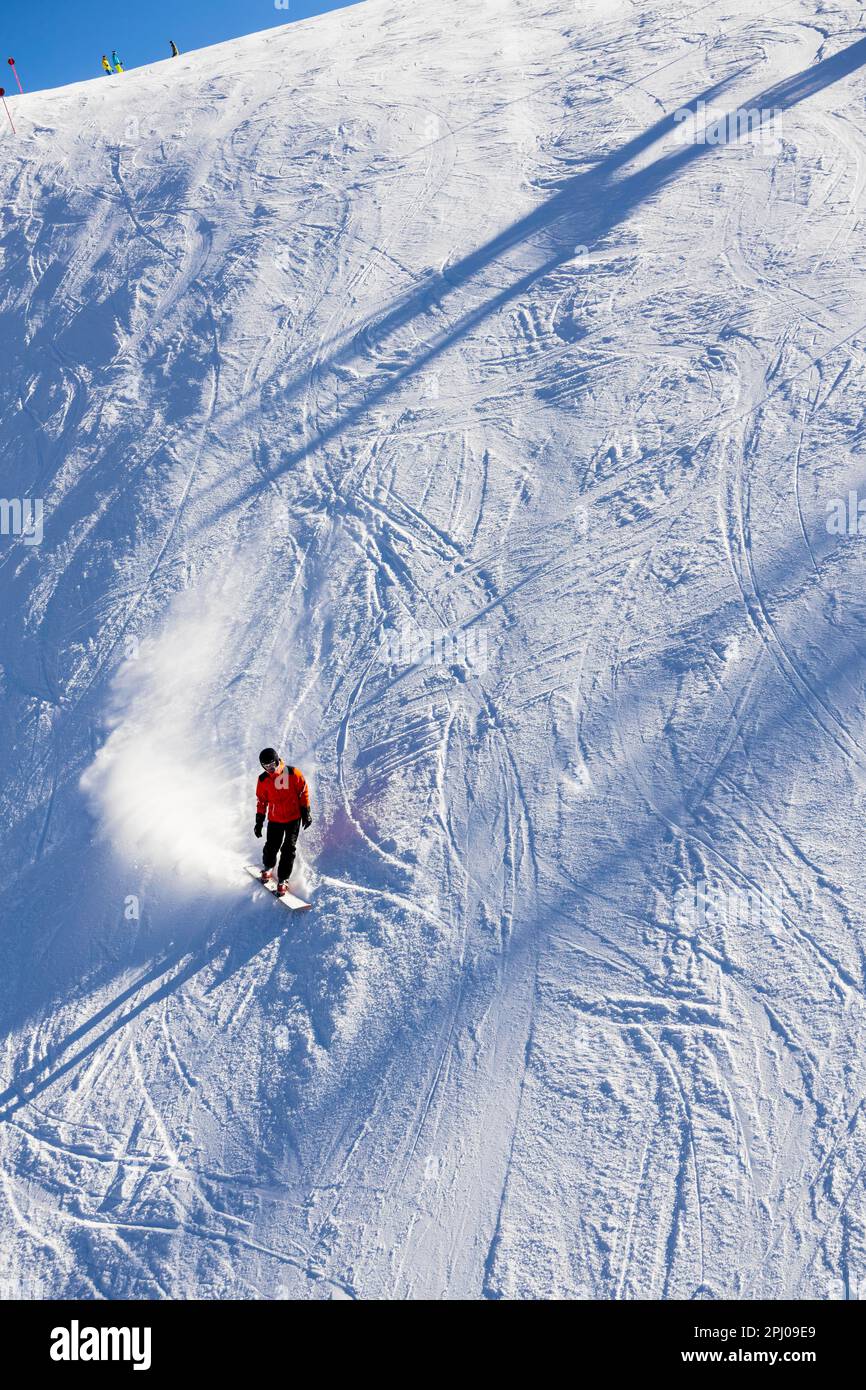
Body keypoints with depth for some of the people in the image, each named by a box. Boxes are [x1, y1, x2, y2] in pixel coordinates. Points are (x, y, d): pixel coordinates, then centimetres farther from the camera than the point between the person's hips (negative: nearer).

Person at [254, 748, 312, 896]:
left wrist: (306, 813, -3)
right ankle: (267, 868, 34)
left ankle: (283, 880, 4)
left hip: (293, 818, -2)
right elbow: (261, 802, 6)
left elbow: (304, 792, -3)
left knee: (288, 849, -7)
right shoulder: (263, 780, -3)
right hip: (274, 819, 2)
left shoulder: (293, 774, -12)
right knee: (271, 847, 2)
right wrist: (259, 822, 5)